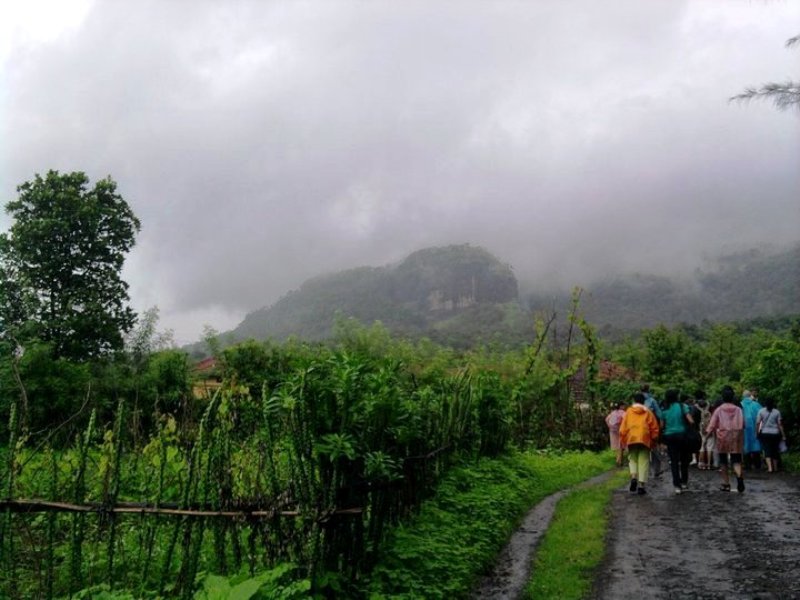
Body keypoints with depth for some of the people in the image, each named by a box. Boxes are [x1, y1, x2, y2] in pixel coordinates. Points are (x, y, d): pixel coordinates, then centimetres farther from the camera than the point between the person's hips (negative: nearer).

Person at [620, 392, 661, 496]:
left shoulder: (628, 411, 8)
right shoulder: (648, 412, 9)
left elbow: (623, 428, 3)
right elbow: (654, 429, 7)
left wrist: (623, 440, 11)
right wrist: (653, 441, 17)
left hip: (631, 439, 1)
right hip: (645, 439, 0)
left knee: (632, 459, 16)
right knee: (643, 461, 3)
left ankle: (633, 476, -10)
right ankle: (642, 484, -4)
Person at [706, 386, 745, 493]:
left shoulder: (719, 410, -2)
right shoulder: (738, 410, 2)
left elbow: (712, 425, -6)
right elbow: (743, 424, 2)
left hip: (722, 437, -1)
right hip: (736, 438, 1)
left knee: (723, 461, 11)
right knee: (736, 460, 0)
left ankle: (726, 484, 14)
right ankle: (739, 476, -29)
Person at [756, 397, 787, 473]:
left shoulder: (761, 411, -2)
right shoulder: (777, 412, -1)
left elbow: (757, 423, -6)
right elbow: (780, 424, -2)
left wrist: (757, 432, 3)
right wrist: (783, 435, 3)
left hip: (765, 433, -1)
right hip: (775, 433, 1)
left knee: (767, 450, -2)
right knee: (775, 450, 13)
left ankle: (770, 468, -17)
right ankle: (775, 468, 22)